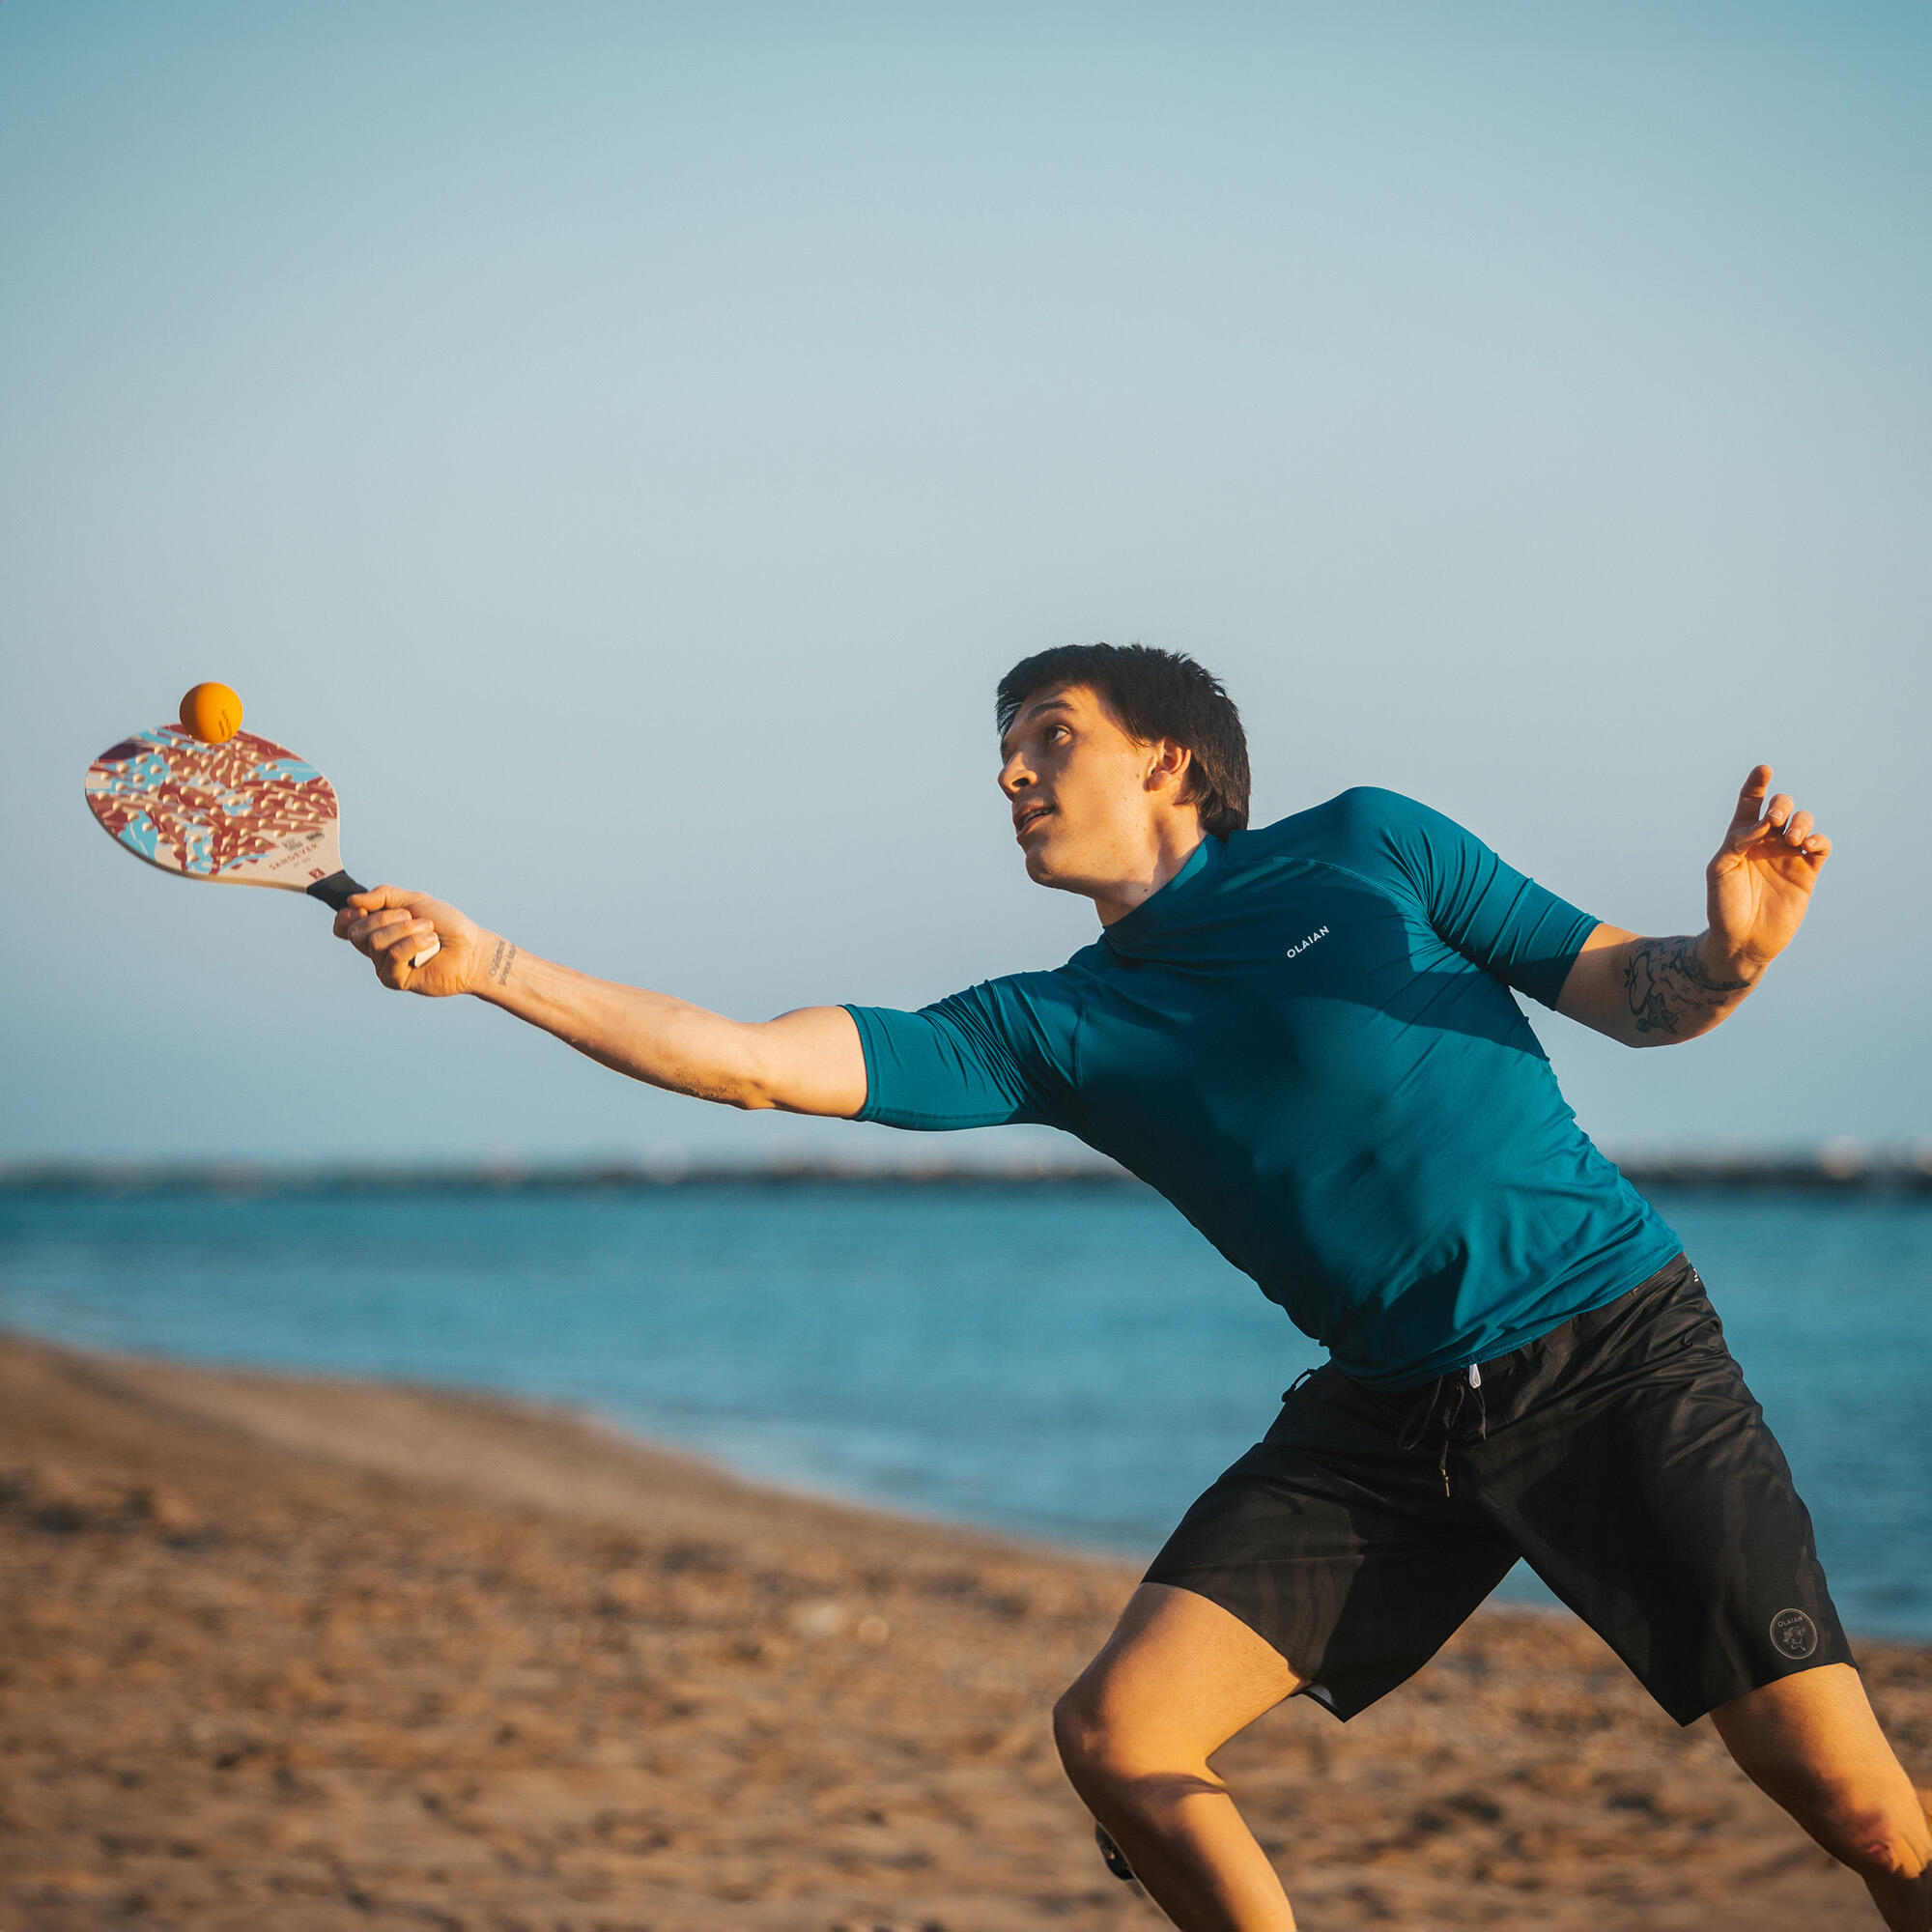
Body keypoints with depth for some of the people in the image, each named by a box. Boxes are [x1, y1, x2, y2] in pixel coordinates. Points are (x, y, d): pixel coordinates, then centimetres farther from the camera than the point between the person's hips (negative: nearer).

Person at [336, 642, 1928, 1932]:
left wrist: (1735, 952, -18)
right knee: (1119, 1736, -7)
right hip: (1391, 1409, 4)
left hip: (1612, 1348, -4)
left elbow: (1640, 998, 4)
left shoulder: (1363, 852, 2)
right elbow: (751, 1062, 1)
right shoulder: (1054, 1032, 8)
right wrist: (486, 967, -5)